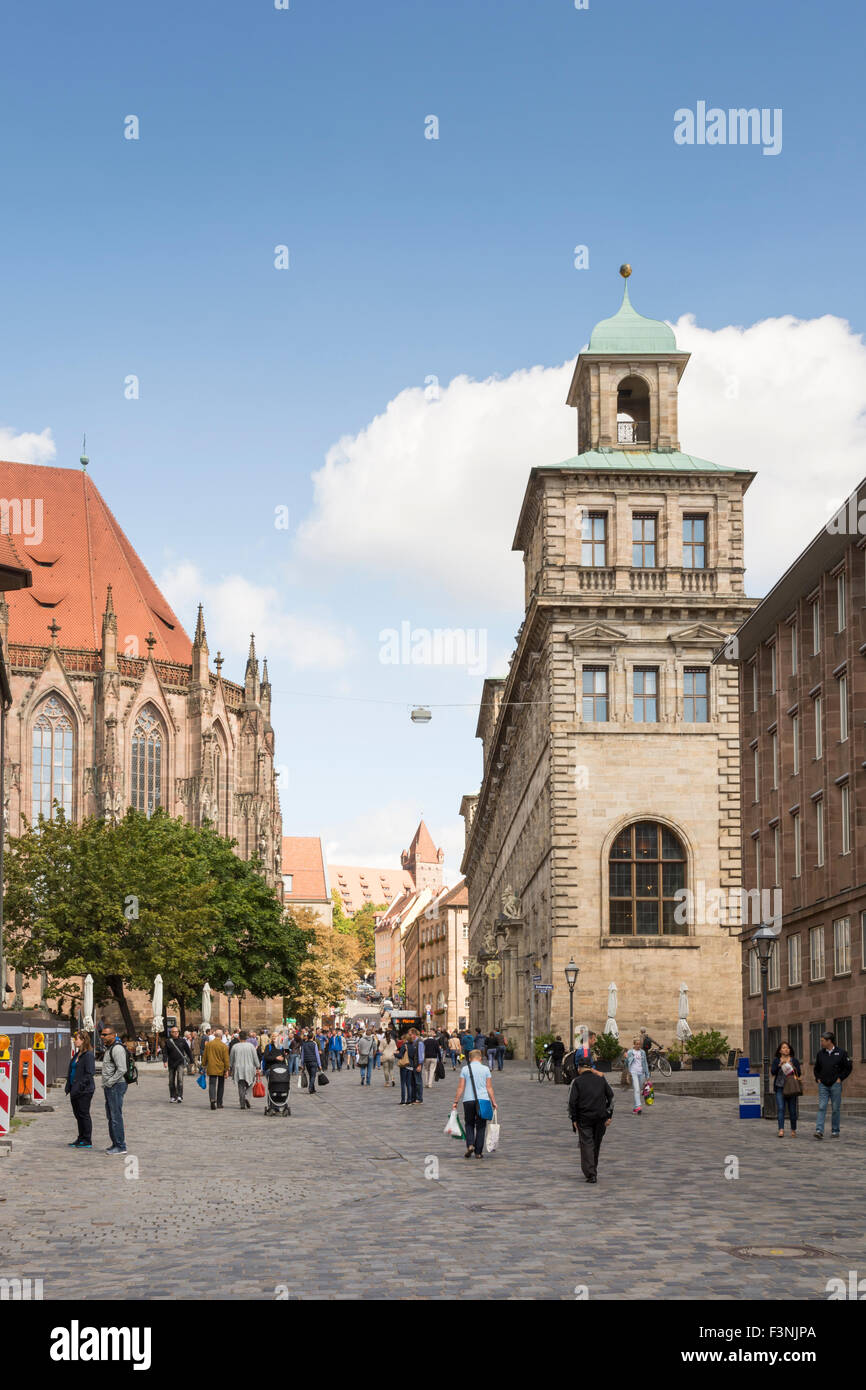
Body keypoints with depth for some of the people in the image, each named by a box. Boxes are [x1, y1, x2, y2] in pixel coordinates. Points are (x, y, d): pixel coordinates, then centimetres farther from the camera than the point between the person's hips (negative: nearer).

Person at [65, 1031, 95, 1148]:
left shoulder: (88, 1055, -14)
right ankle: (81, 1139, 22)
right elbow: (71, 1072, 20)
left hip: (84, 1090, -9)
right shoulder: (77, 1055, 15)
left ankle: (87, 1141, 5)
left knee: (84, 1114, -3)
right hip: (75, 1090, 9)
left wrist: (80, 1086, -22)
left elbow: (90, 1073, -19)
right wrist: (69, 1087, 13)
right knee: (78, 1114, 13)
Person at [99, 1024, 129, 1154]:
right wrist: (105, 1085, 17)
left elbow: (122, 1069, -23)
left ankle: (120, 1146, -7)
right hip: (109, 1087, 11)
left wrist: (109, 1083, -18)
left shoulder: (117, 1048, -15)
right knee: (110, 1116, 14)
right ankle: (115, 1143, 21)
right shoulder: (108, 1048, 18)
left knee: (116, 1116, -9)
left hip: (116, 1085, -11)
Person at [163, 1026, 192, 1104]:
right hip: (171, 1063, 2)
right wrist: (165, 1061, -19)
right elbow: (165, 1052, -4)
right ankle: (172, 1097, 19)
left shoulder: (182, 1040, 1)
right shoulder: (168, 1041, 1)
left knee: (180, 1079, -16)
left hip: (180, 1062, -2)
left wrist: (191, 1061, 11)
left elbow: (188, 1051, 8)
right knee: (171, 1081, 8)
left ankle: (180, 1096, -19)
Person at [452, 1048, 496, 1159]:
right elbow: (489, 1088, 1)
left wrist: (456, 1102, 5)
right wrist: (493, 1102, 5)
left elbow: (460, 1088, 1)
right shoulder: (485, 1069, 4)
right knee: (481, 1126, 8)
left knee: (469, 1124, 16)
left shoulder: (465, 1069, 3)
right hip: (483, 1100, 0)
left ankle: (470, 1145, -6)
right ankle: (478, 1152, 7)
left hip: (468, 1100, 0)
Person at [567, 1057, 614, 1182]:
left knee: (587, 1144, -3)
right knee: (596, 1144, 16)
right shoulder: (601, 1079, 9)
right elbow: (611, 1097, 8)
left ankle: (591, 1174, -12)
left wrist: (574, 1119, -3)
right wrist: (609, 1116, 10)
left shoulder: (577, 1081, -2)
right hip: (600, 1118, 3)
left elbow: (572, 1101, -8)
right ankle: (594, 1170, 28)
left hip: (584, 1118, -3)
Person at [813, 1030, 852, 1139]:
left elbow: (848, 1068, 2)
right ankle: (819, 1130, -13)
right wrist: (818, 1078, 7)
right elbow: (816, 1068, 21)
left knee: (835, 1109, 3)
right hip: (823, 1085, 2)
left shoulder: (841, 1052, -2)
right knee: (821, 1107, -7)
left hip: (835, 1085, -2)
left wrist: (840, 1078, -4)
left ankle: (835, 1131, 12)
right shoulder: (820, 1053, 9)